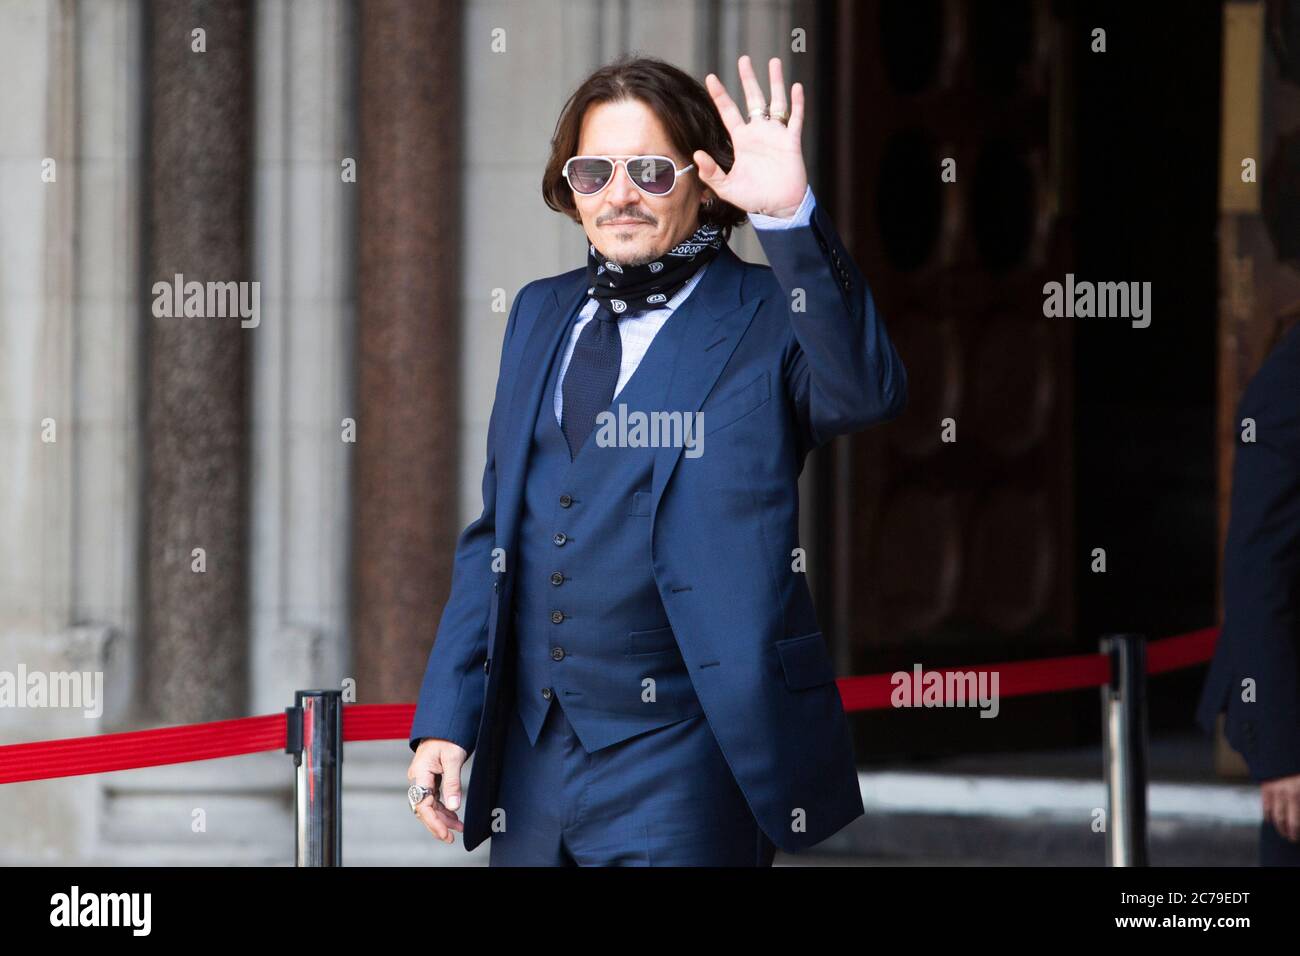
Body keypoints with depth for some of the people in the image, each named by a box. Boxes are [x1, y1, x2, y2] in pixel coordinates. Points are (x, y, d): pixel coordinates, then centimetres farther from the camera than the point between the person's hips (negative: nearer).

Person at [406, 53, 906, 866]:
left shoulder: (766, 320, -5)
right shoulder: (541, 315, 13)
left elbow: (869, 392, -28)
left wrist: (792, 216, -37)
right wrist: (446, 720, 9)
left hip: (681, 773, -6)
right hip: (530, 762, 6)